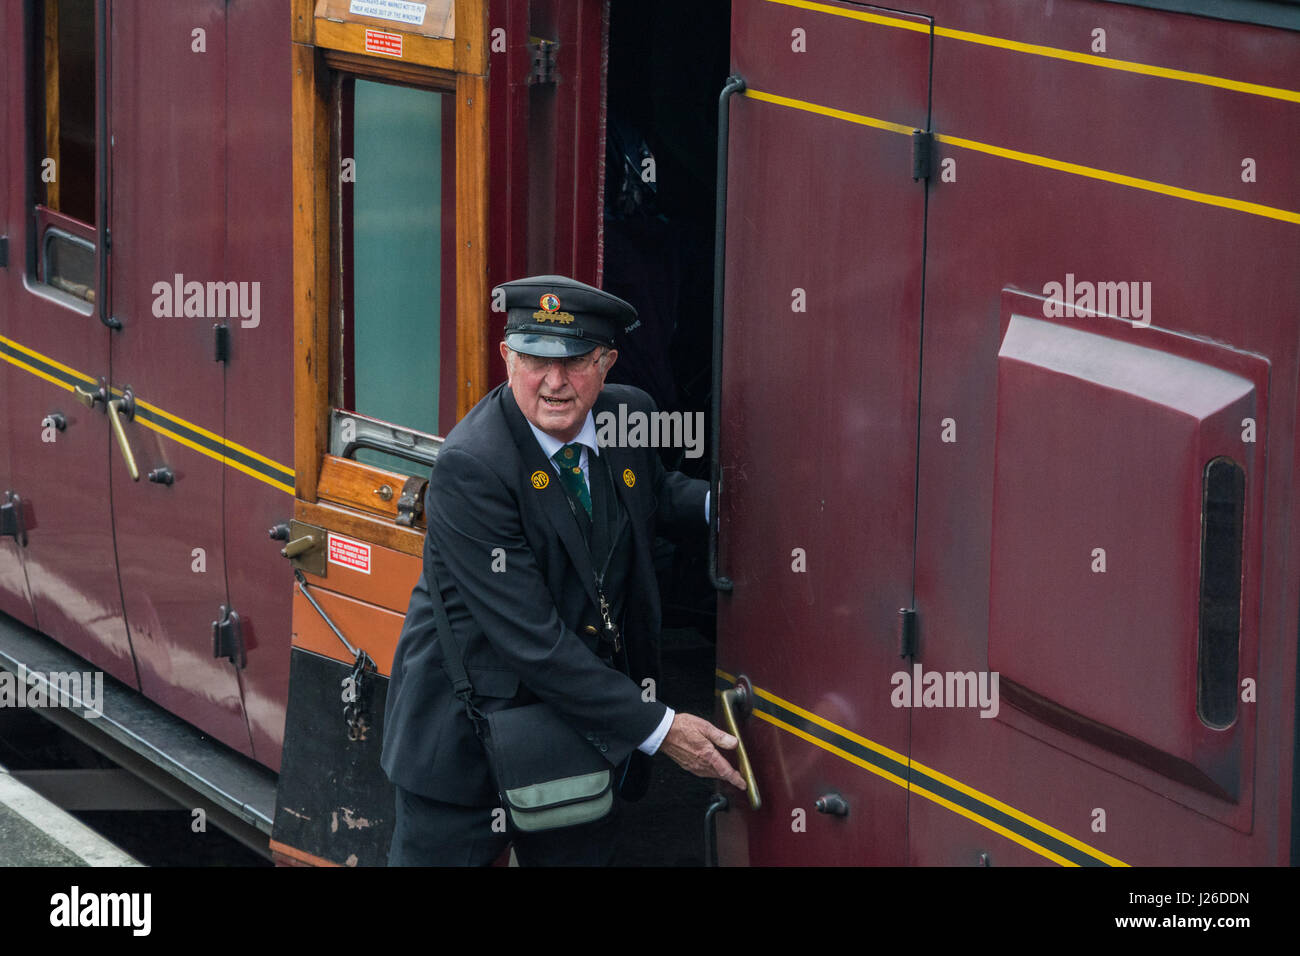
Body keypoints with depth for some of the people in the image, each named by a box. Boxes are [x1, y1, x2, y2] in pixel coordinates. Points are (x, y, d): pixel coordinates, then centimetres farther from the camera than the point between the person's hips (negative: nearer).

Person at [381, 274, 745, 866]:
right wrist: (658, 729, -26)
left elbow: (655, 496, 22)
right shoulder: (470, 468, -24)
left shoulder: (629, 415, -3)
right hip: (468, 735, -6)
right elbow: (530, 639, -27)